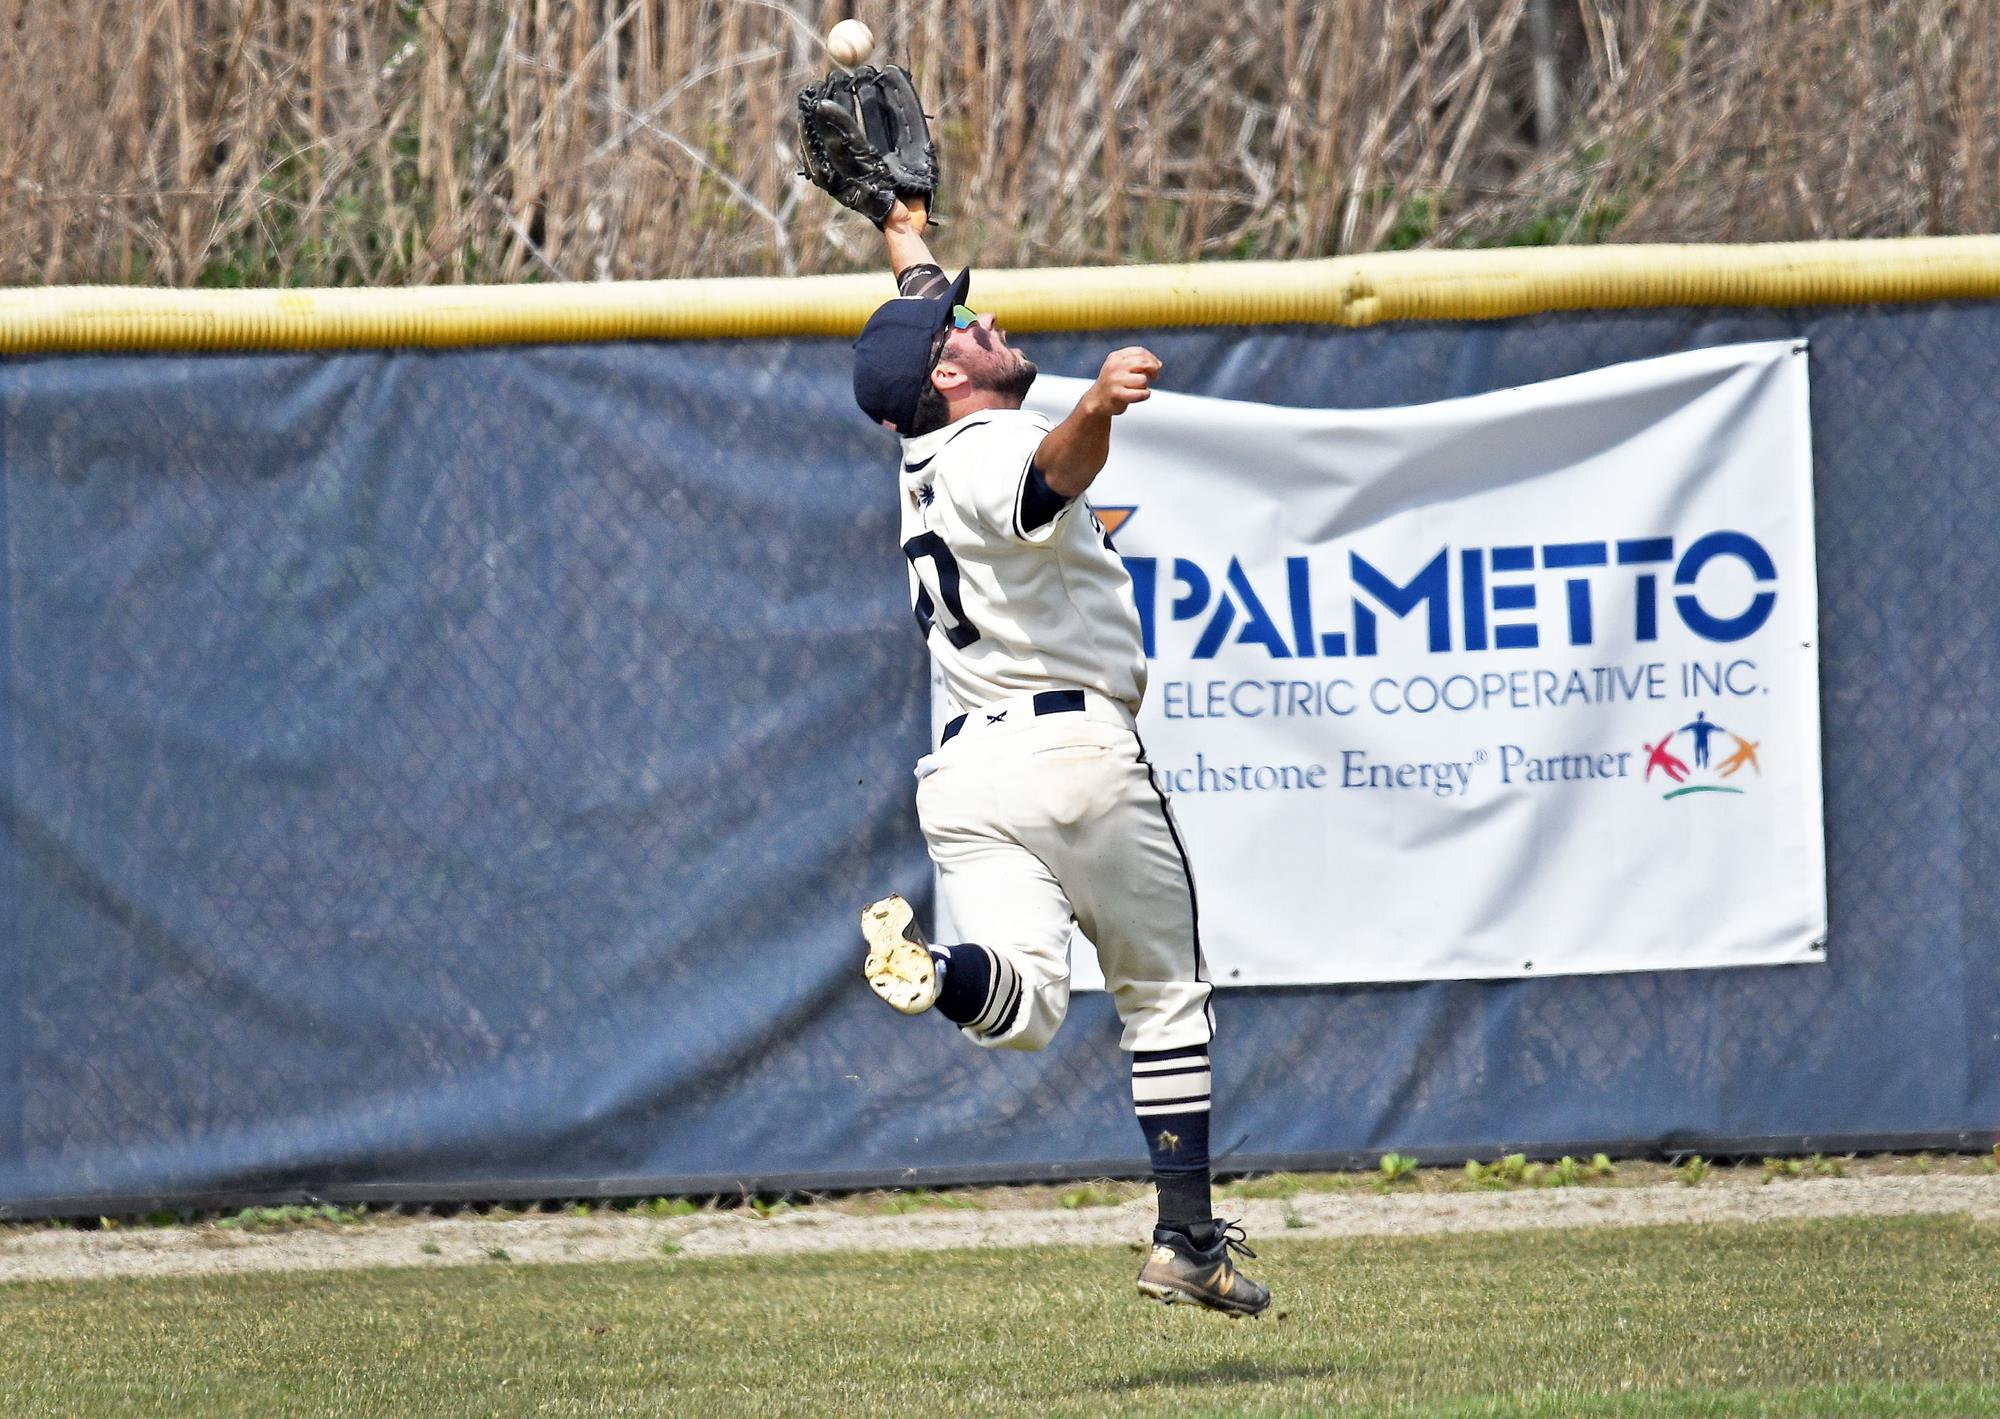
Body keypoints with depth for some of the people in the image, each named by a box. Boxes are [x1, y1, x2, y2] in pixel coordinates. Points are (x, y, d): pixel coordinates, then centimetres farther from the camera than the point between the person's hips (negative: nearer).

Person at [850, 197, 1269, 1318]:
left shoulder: (927, 456, 15)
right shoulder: (997, 449, -11)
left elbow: (927, 323, 38)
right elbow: (1052, 481, -38)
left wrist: (910, 251, 57)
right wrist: (1095, 408, -59)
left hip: (965, 769, 6)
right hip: (1077, 753, -6)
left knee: (1023, 1006, -11)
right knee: (1166, 995, 10)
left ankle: (935, 966, -43)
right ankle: (1189, 1243, 9)